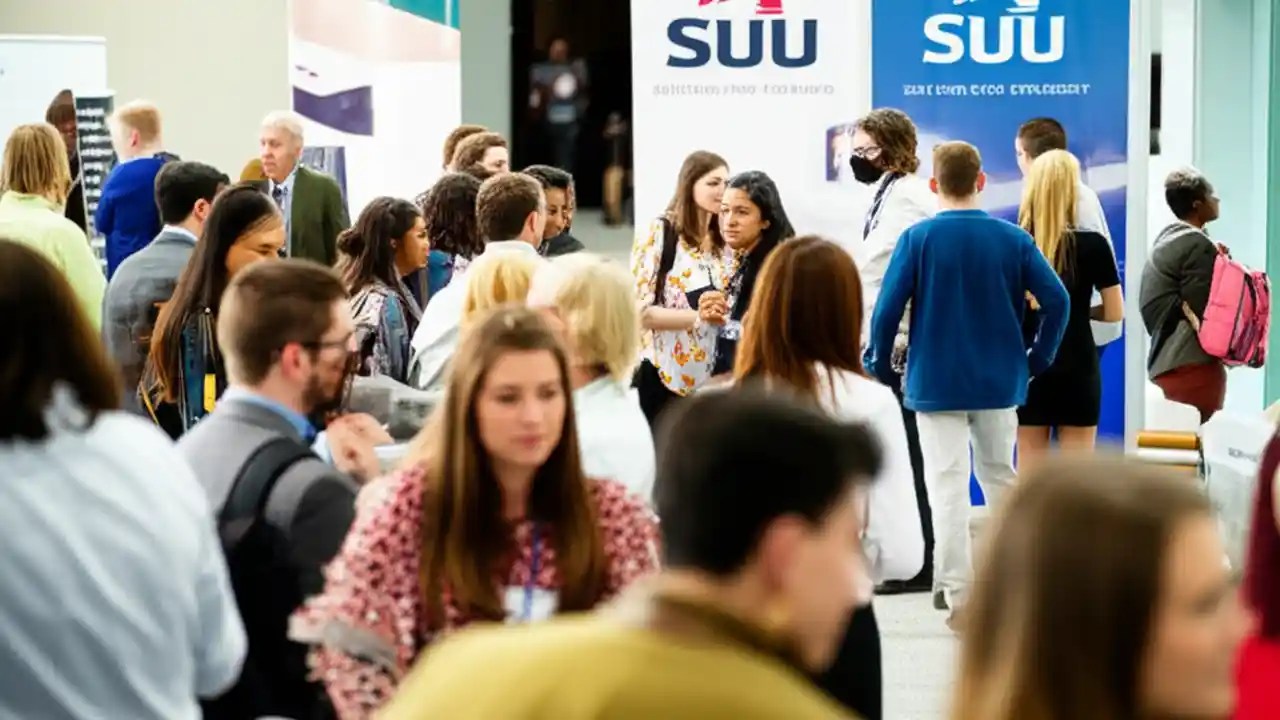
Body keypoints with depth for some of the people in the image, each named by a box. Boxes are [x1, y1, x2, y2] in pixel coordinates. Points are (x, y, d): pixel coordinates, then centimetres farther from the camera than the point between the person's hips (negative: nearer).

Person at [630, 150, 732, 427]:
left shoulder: (726, 242, 12)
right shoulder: (658, 233, -7)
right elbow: (639, 310, -12)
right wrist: (698, 317, -23)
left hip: (712, 377, 5)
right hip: (663, 375, -5)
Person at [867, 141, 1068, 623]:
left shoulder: (918, 238, -9)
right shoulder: (1013, 239, -2)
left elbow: (888, 307, -14)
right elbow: (1057, 300, -7)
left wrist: (880, 366, 1)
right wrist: (1038, 358, 6)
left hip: (936, 382, -3)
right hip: (999, 382, 3)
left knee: (947, 485, -1)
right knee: (999, 475, 19)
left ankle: (957, 595, -4)